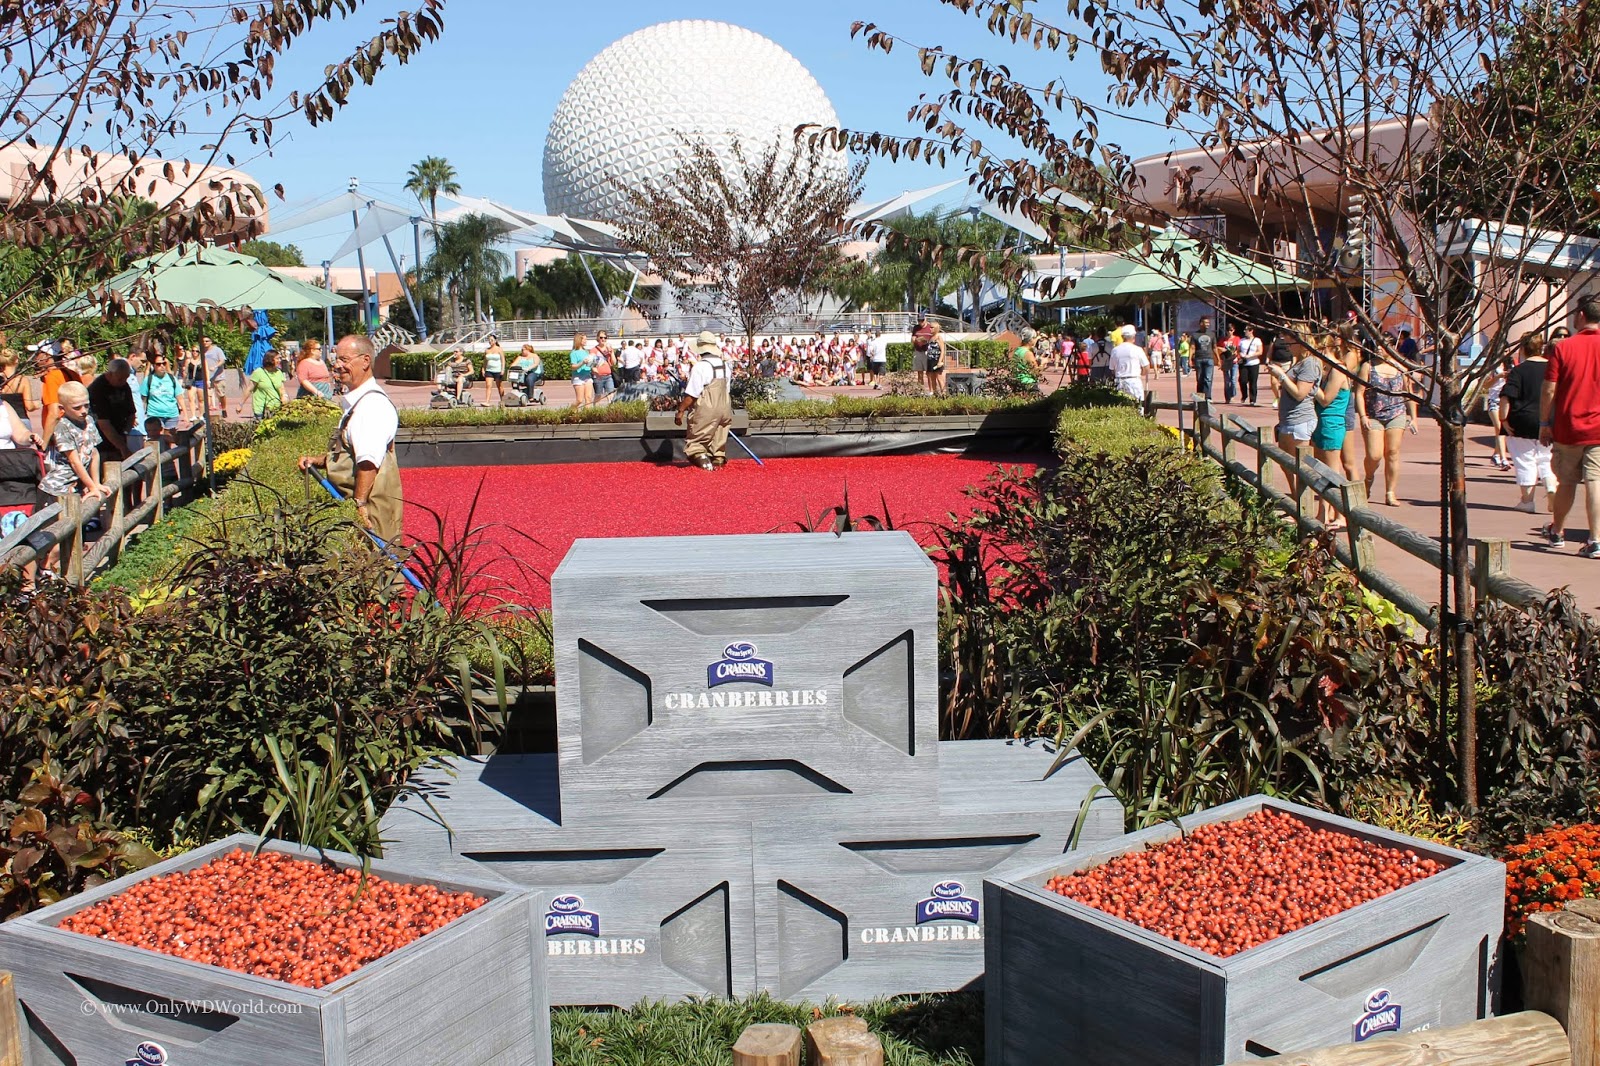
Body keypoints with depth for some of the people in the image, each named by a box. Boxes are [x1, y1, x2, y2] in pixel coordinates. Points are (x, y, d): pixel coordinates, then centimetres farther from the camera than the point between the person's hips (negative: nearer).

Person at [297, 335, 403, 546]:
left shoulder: (373, 403, -16)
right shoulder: (354, 401, 19)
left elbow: (369, 460, -24)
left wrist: (359, 504, -26)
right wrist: (318, 461, 15)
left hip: (372, 510, -10)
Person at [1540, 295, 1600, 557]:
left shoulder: (1562, 347, -5)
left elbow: (1549, 390, -5)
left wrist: (1544, 424, 4)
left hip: (1567, 428, 0)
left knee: (1566, 482, 14)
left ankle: (1556, 532, 30)